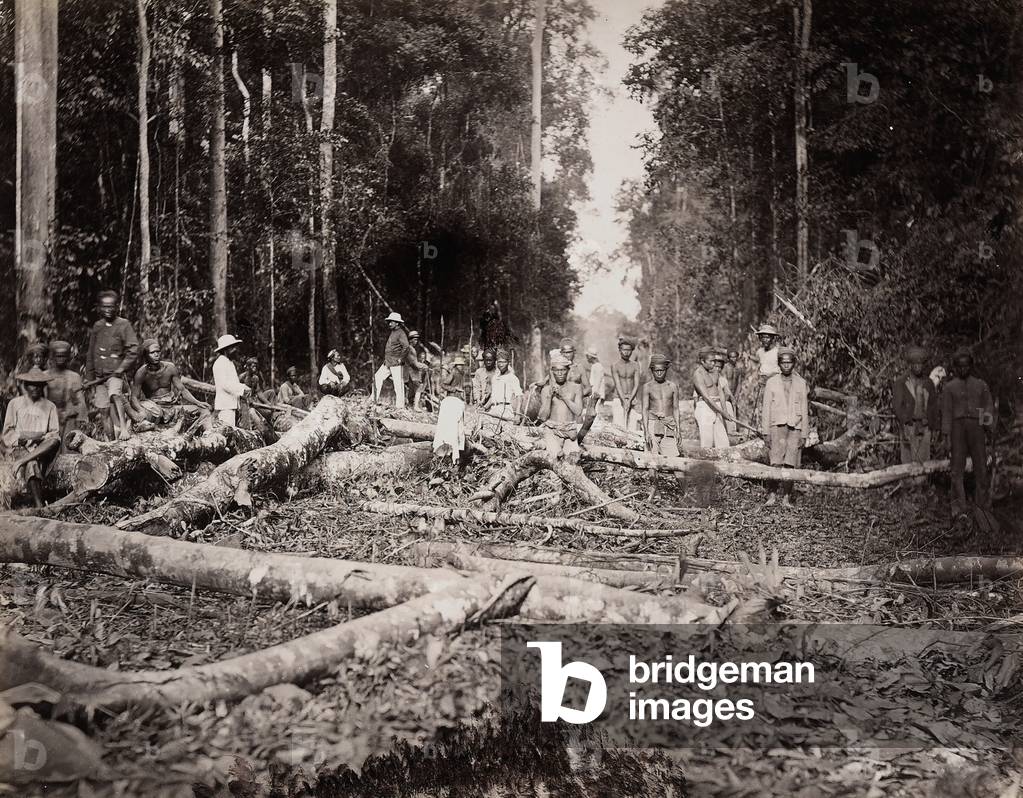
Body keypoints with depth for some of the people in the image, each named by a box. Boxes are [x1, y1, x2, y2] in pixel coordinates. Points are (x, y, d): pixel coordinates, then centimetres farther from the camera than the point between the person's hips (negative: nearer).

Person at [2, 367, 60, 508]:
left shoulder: (50, 407, 14)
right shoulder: (15, 404, 10)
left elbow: (55, 435, 8)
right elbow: (7, 433, 5)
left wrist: (42, 437, -13)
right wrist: (27, 436, -11)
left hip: (42, 449, 2)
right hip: (18, 448, -2)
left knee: (55, 442, -32)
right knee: (32, 464, -35)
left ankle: (20, 462, -36)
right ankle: (39, 505, -48)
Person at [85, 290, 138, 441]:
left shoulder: (124, 325, -3)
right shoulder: (97, 326, 12)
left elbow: (133, 351, -7)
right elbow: (90, 355, 18)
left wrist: (121, 369, -14)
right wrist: (89, 378, 16)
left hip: (115, 373, -5)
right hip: (99, 376, 5)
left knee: (114, 394, -34)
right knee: (105, 411, 5)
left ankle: (124, 428, -35)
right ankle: (111, 441, 13)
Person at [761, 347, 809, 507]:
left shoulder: (801, 383, 8)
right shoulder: (771, 382, 6)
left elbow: (805, 411, 9)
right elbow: (766, 408, 7)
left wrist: (804, 435, 4)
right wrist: (766, 432, 0)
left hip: (795, 427, 1)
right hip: (777, 426, -1)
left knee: (790, 464, -4)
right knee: (776, 463, -13)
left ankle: (786, 497, 3)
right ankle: (771, 495, -5)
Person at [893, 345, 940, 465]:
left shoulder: (928, 383, 13)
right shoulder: (900, 383, 1)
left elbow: (934, 407, 16)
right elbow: (897, 407, -5)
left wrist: (935, 429, 11)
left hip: (925, 427, 3)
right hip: (908, 427, -3)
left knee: (924, 461, -2)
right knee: (908, 461, -7)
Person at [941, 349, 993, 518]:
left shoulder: (981, 385, 14)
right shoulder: (949, 387, 10)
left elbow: (989, 408, 10)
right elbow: (946, 412, 5)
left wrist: (990, 430, -1)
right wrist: (947, 436, -4)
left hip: (977, 427, 1)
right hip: (957, 427, -1)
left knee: (981, 466, 0)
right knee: (957, 468, -4)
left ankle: (984, 505, 7)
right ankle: (958, 508, -2)